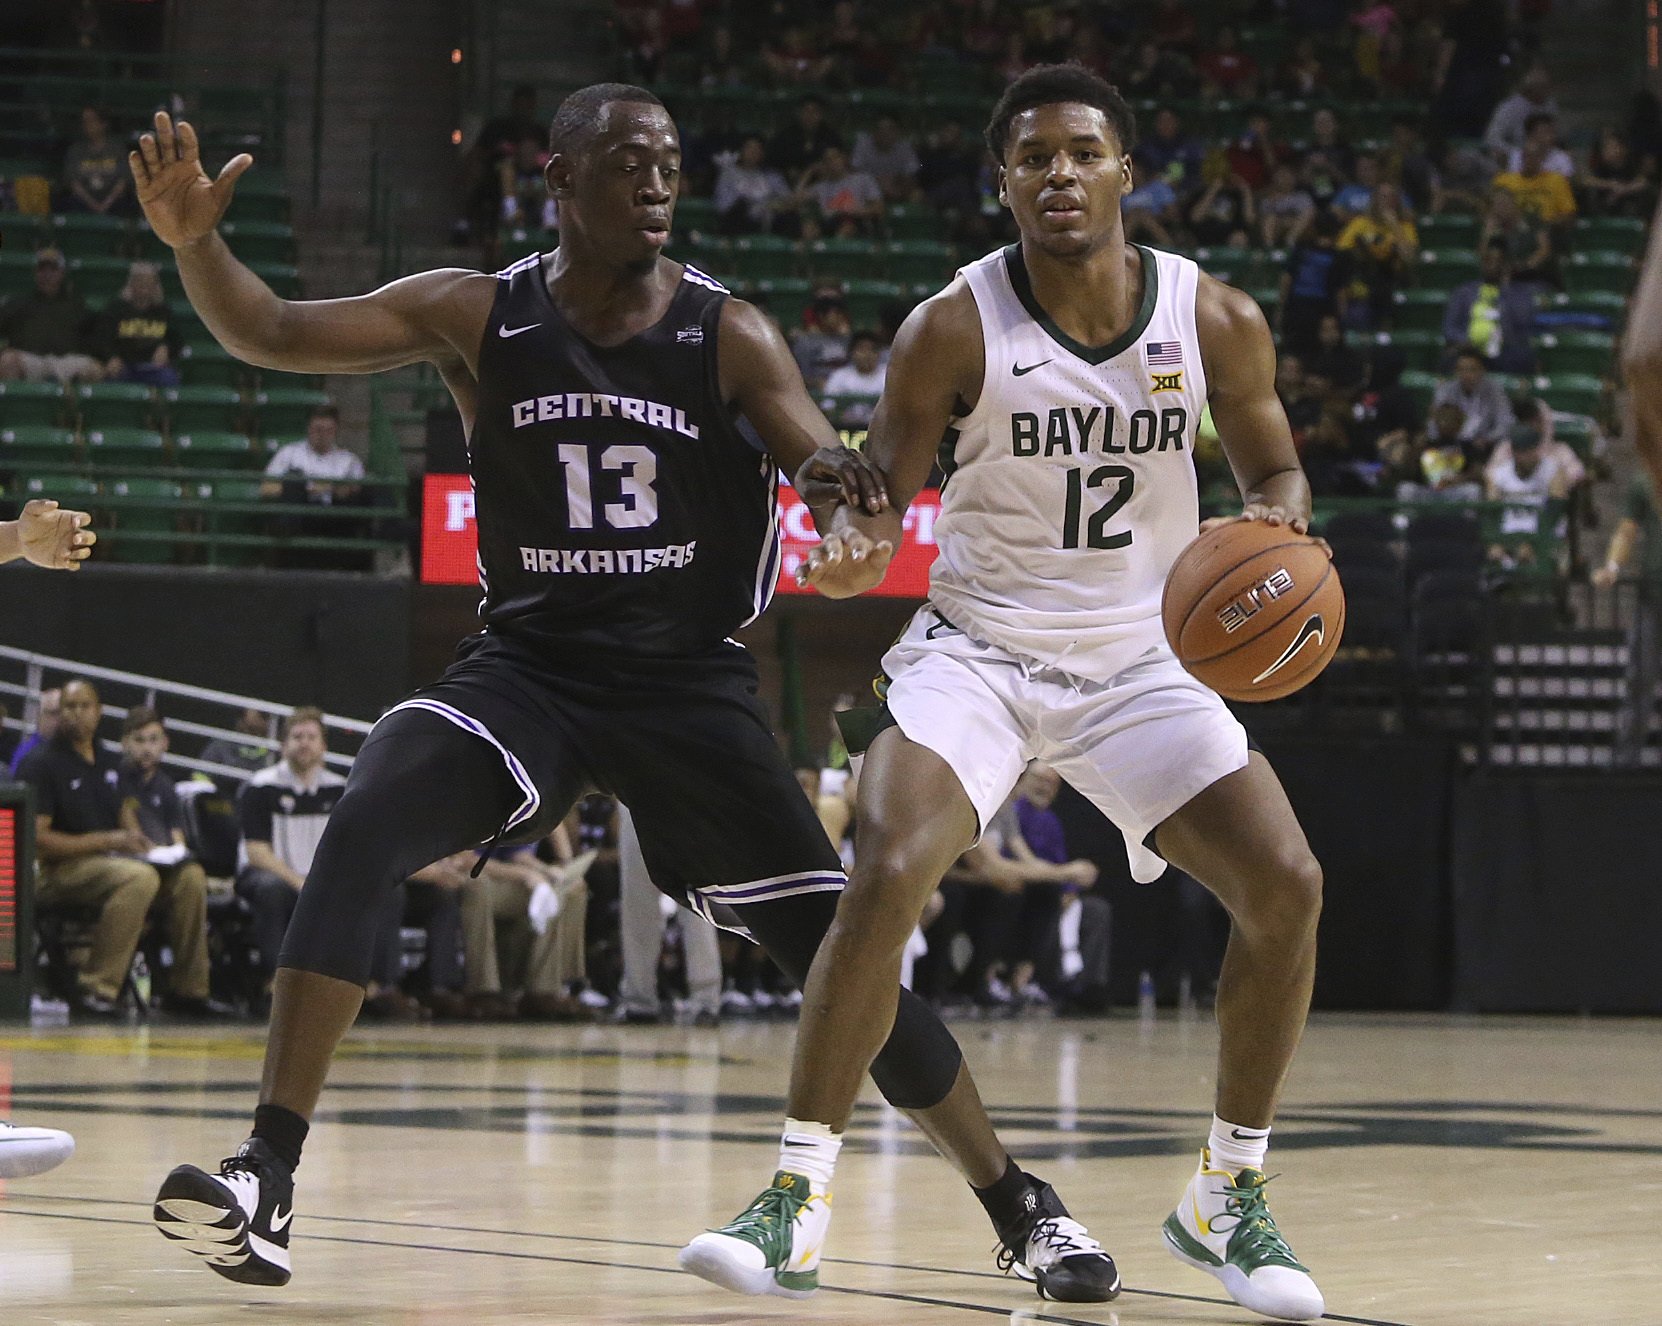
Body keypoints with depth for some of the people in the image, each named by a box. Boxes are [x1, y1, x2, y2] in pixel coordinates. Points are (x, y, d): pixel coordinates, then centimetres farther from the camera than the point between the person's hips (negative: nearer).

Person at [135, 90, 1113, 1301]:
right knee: (361, 832, -27)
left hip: (691, 680, 0)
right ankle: (268, 1177, -27)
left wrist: (853, 496, -36)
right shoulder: (480, 318, -3)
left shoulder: (729, 335, -5)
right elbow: (272, 334, -6)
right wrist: (195, 242, -25)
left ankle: (1020, 1209, 16)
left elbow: (835, 481, -10)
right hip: (527, 665, 0)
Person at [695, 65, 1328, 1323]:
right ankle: (799, 1192, -15)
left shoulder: (1217, 320, -6)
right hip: (978, 645, -3)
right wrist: (848, 551, -32)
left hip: (1141, 658, 3)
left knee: (1287, 886, -12)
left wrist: (1278, 523, -15)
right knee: (887, 877, -26)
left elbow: (1275, 470, 9)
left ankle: (1229, 1200, 6)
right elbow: (877, 498, -8)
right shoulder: (955, 328, -13)